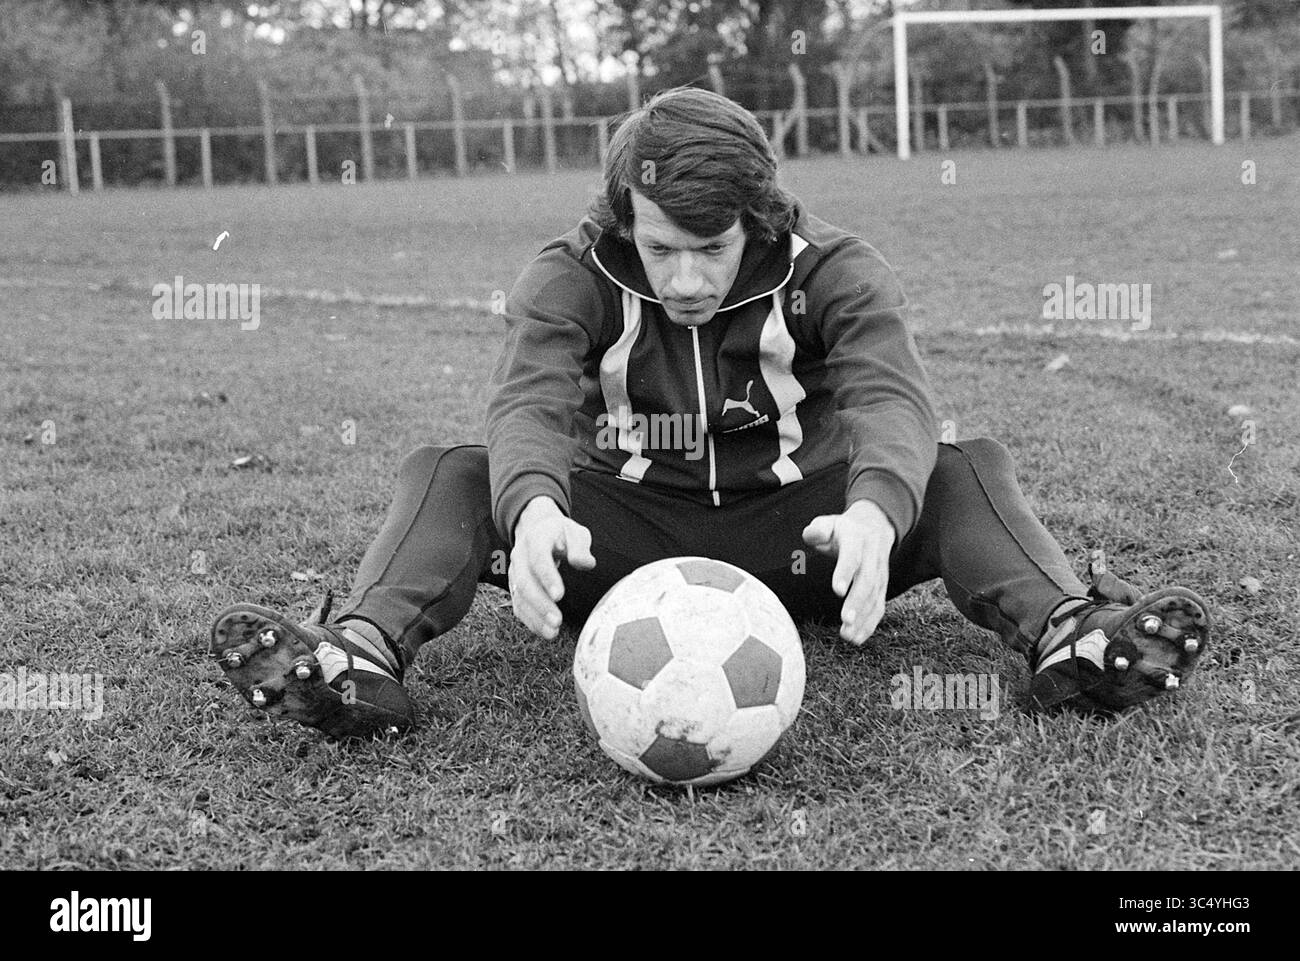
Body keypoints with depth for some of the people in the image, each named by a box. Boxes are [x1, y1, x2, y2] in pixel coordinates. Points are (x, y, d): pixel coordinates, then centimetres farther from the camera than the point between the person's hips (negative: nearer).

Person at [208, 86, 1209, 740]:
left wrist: (875, 509, -54)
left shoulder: (832, 270, -12)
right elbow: (528, 401, -29)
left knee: (969, 469, -24)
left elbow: (890, 396, -30)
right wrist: (534, 507, -54)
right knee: (447, 476, -22)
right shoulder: (572, 277, -11)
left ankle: (1065, 633, -45)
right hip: (626, 526, 0)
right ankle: (364, 652, -47)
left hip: (793, 531, 0)